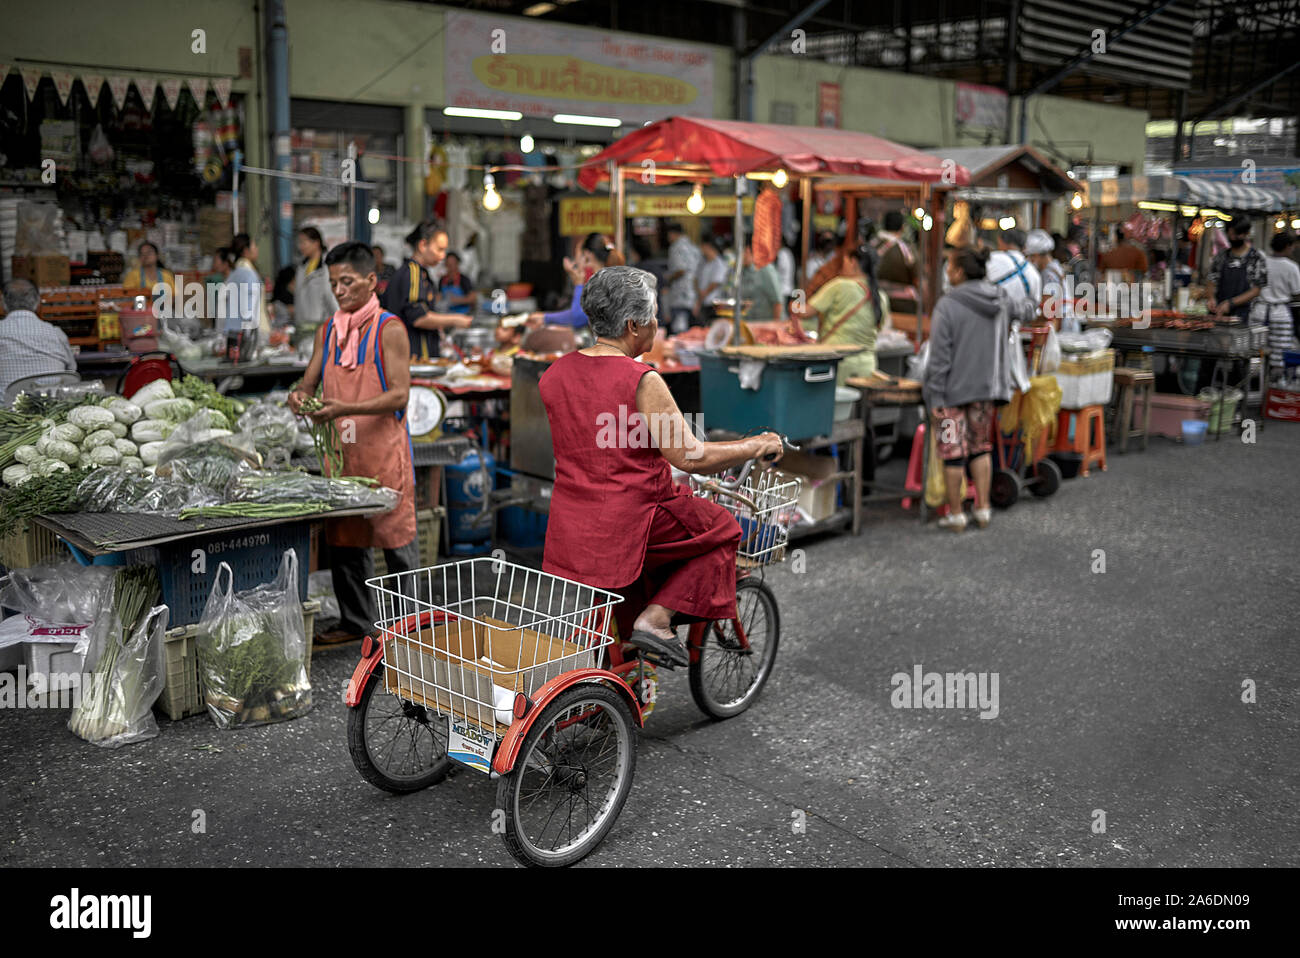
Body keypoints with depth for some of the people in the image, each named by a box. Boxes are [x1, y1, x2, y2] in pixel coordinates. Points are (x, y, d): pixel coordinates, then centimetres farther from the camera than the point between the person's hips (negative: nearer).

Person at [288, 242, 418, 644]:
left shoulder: (389, 329, -7)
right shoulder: (327, 330, 12)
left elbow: (400, 395, -14)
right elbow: (310, 381, 14)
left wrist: (346, 408, -25)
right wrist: (300, 395, -10)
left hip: (383, 449, -6)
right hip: (340, 449, 6)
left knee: (395, 535, 0)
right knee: (344, 538, 11)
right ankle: (355, 621, 23)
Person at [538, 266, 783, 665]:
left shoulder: (554, 374, 3)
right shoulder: (641, 381, -18)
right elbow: (691, 457, -19)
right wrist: (756, 446, -4)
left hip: (569, 534, 7)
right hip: (626, 528, -7)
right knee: (722, 530, 16)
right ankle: (655, 618, 8)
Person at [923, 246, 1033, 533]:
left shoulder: (947, 306, -17)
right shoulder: (1000, 300, 1)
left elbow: (940, 356, -18)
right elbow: (1026, 308, 23)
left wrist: (935, 397, -15)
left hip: (952, 390, -5)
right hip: (985, 388, 5)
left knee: (953, 451, 5)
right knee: (980, 448, 18)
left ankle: (955, 514, 13)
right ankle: (983, 509, 20)